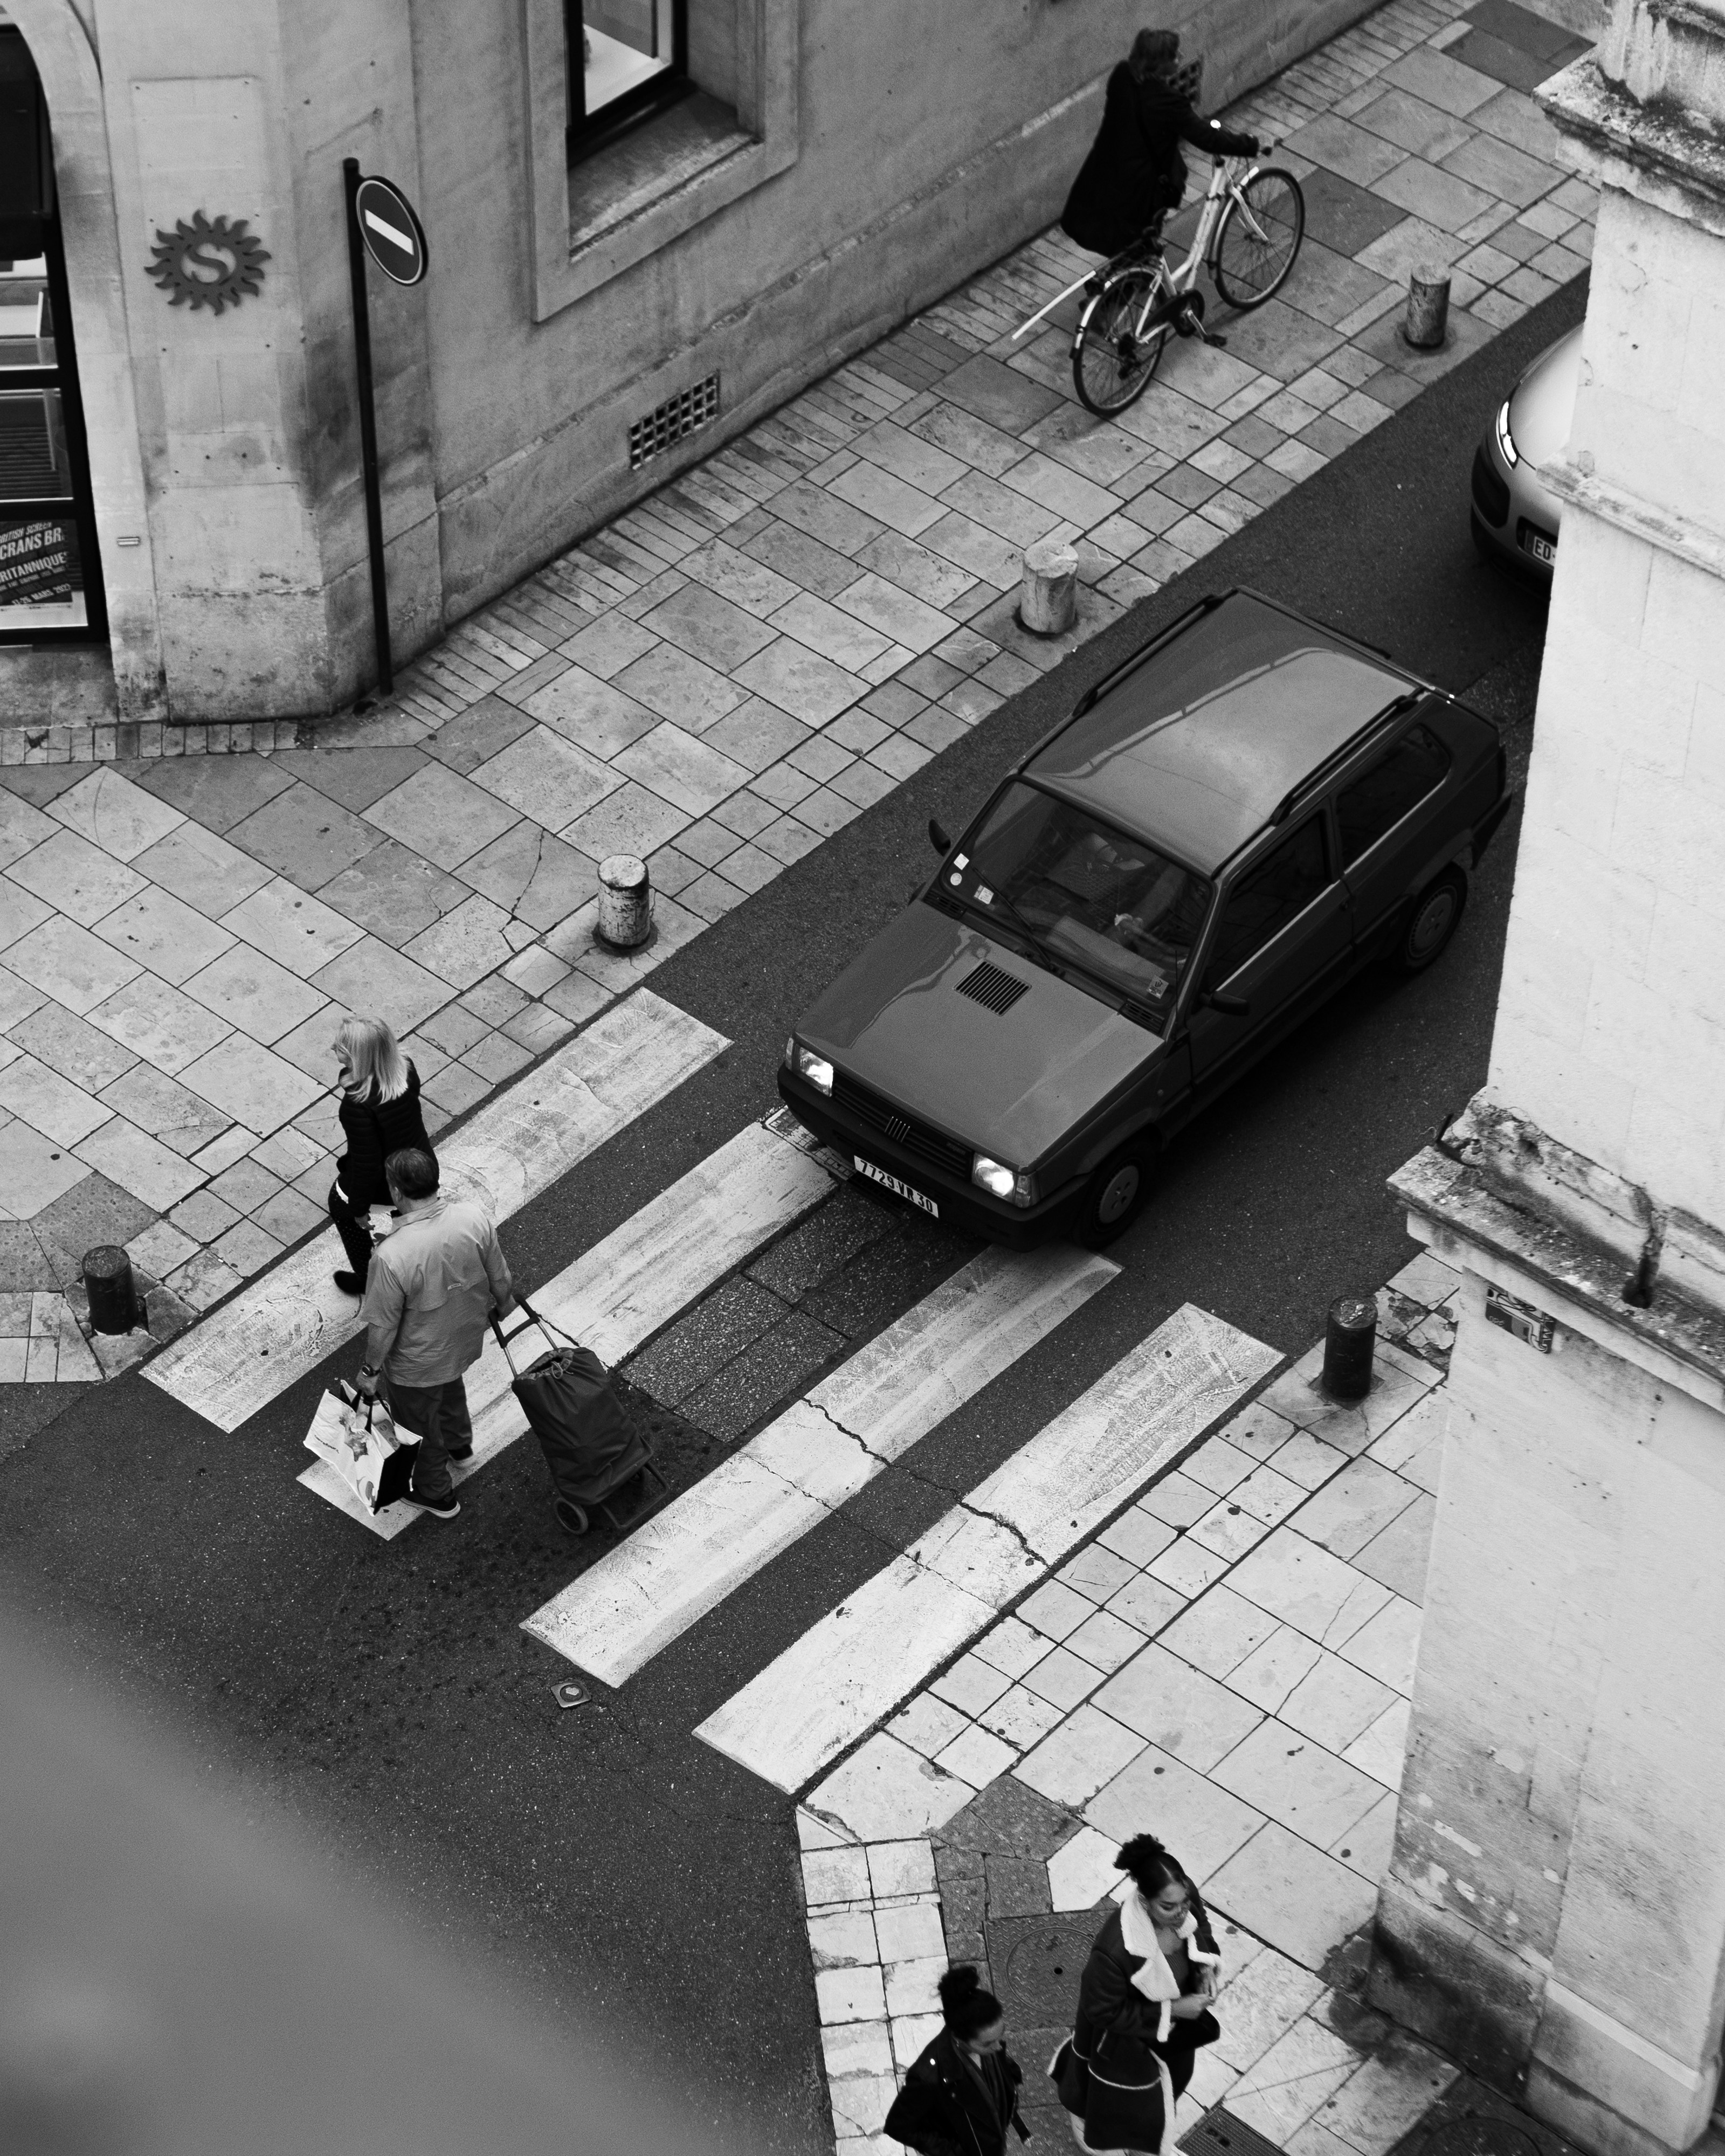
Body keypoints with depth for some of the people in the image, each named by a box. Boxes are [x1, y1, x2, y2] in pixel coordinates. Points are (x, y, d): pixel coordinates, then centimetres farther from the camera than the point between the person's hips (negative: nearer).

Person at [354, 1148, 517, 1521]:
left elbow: (382, 1327, -25)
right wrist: (504, 1303, 15)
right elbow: (500, 1278, -8)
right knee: (450, 1384, 38)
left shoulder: (392, 1257, -40)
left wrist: (371, 1371, -6)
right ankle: (458, 1443, 66)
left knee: (419, 1427, 25)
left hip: (418, 1363, -5)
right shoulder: (474, 1216, -26)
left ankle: (435, 1494, 50)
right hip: (467, 1339, 5)